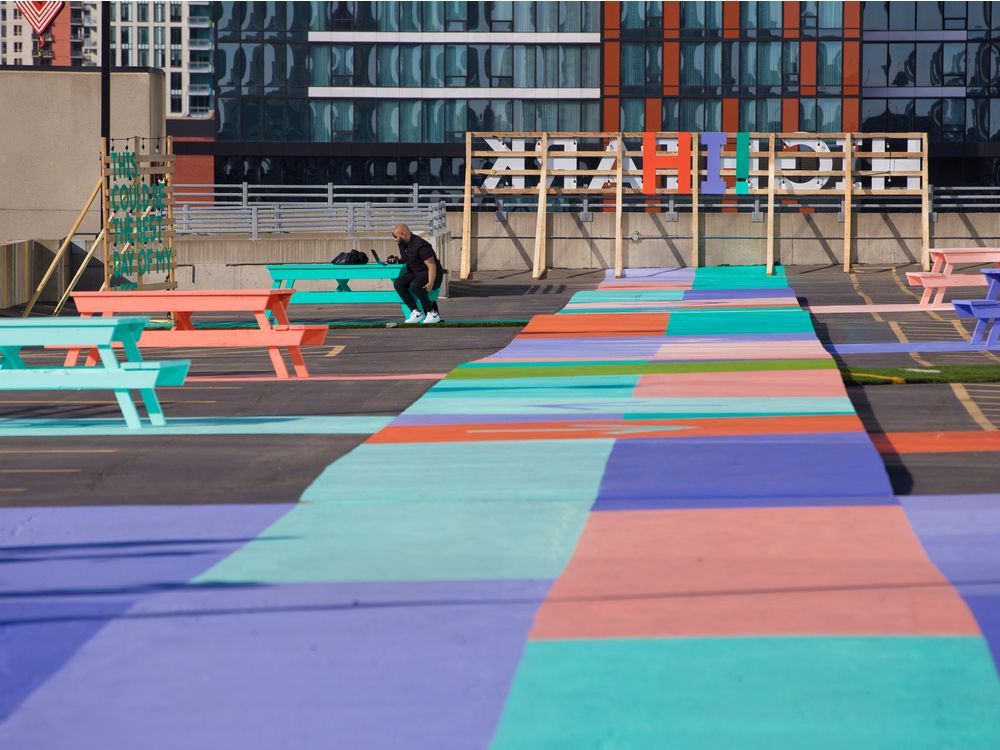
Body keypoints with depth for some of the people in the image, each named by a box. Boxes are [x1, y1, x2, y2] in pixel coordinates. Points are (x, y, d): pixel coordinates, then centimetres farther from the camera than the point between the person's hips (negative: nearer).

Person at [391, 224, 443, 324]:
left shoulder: (420, 246, -21)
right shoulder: (402, 244, 5)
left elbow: (432, 266, -22)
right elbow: (403, 258, 27)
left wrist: (431, 283, -32)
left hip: (432, 275, -8)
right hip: (415, 273, 8)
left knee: (415, 285, -38)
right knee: (398, 283, -19)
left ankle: (433, 314, -23)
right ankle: (416, 312, -20)